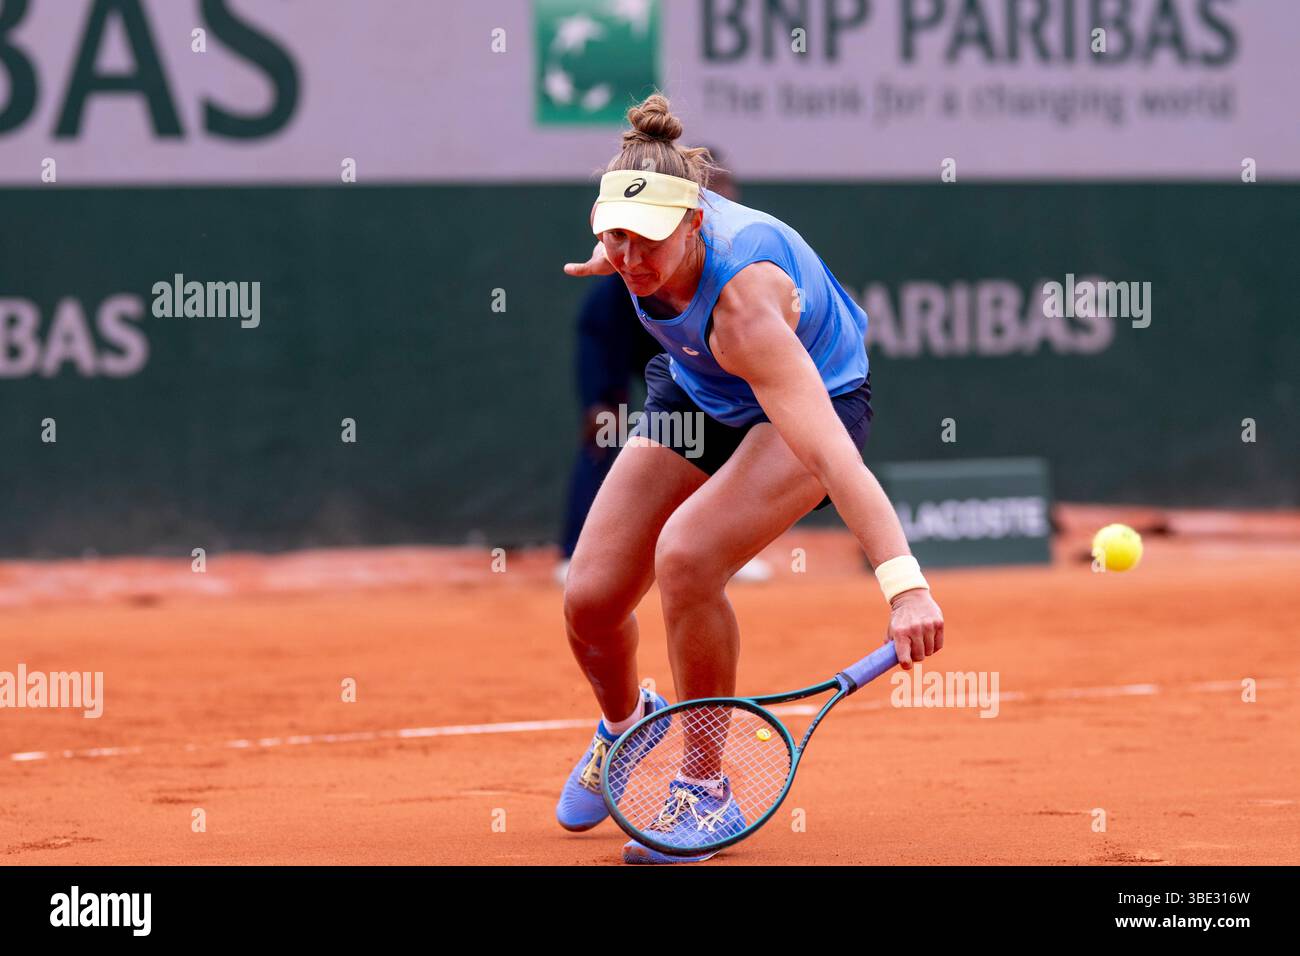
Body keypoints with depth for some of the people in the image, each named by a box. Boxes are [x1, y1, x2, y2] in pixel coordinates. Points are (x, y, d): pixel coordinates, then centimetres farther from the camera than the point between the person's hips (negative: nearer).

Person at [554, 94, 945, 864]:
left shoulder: (743, 305, -42)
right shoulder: (649, 233, -24)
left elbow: (831, 453, -49)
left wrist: (905, 584, -57)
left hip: (813, 398, -6)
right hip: (698, 395, 6)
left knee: (685, 555, -33)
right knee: (590, 599, -4)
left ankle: (708, 791, -12)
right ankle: (624, 727, 33)